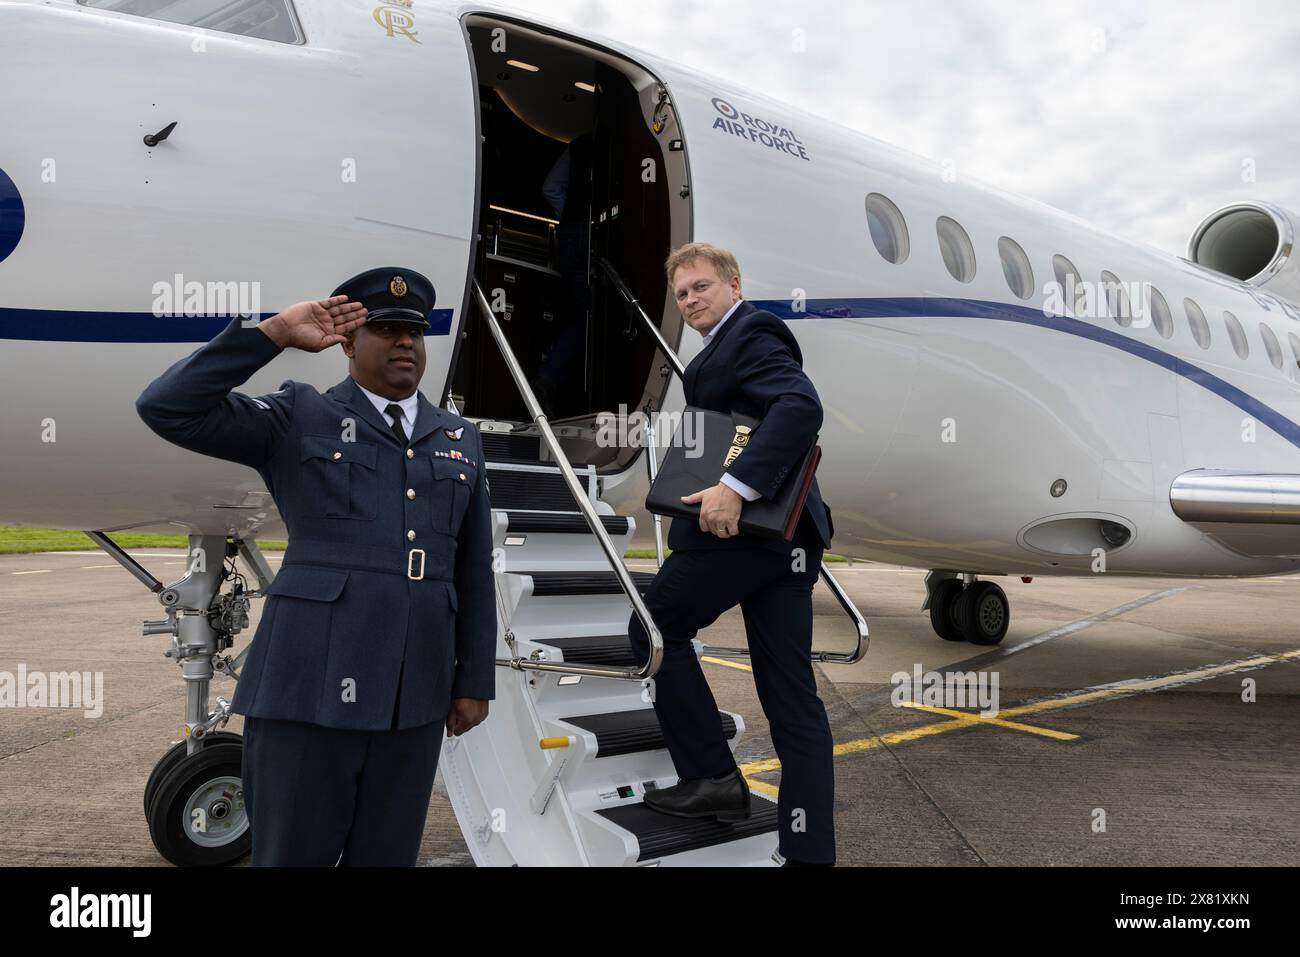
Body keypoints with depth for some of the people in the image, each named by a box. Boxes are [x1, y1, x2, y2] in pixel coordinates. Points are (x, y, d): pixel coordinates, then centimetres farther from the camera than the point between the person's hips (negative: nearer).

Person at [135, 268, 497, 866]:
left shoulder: (461, 441, 14)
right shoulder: (297, 418, 4)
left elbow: (474, 574, 13)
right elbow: (167, 408, -8)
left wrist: (474, 682, 10)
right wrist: (275, 333, -11)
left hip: (415, 695, 4)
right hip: (311, 686, -3)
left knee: (388, 855, 13)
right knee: (292, 853, 4)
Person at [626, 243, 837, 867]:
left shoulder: (750, 335, -7)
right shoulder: (730, 345, 24)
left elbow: (801, 406, -24)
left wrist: (734, 487, -31)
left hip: (732, 525, -10)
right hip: (785, 533, 10)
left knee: (654, 628, 10)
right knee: (793, 696, 7)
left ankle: (711, 776, 11)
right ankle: (809, 849, 12)